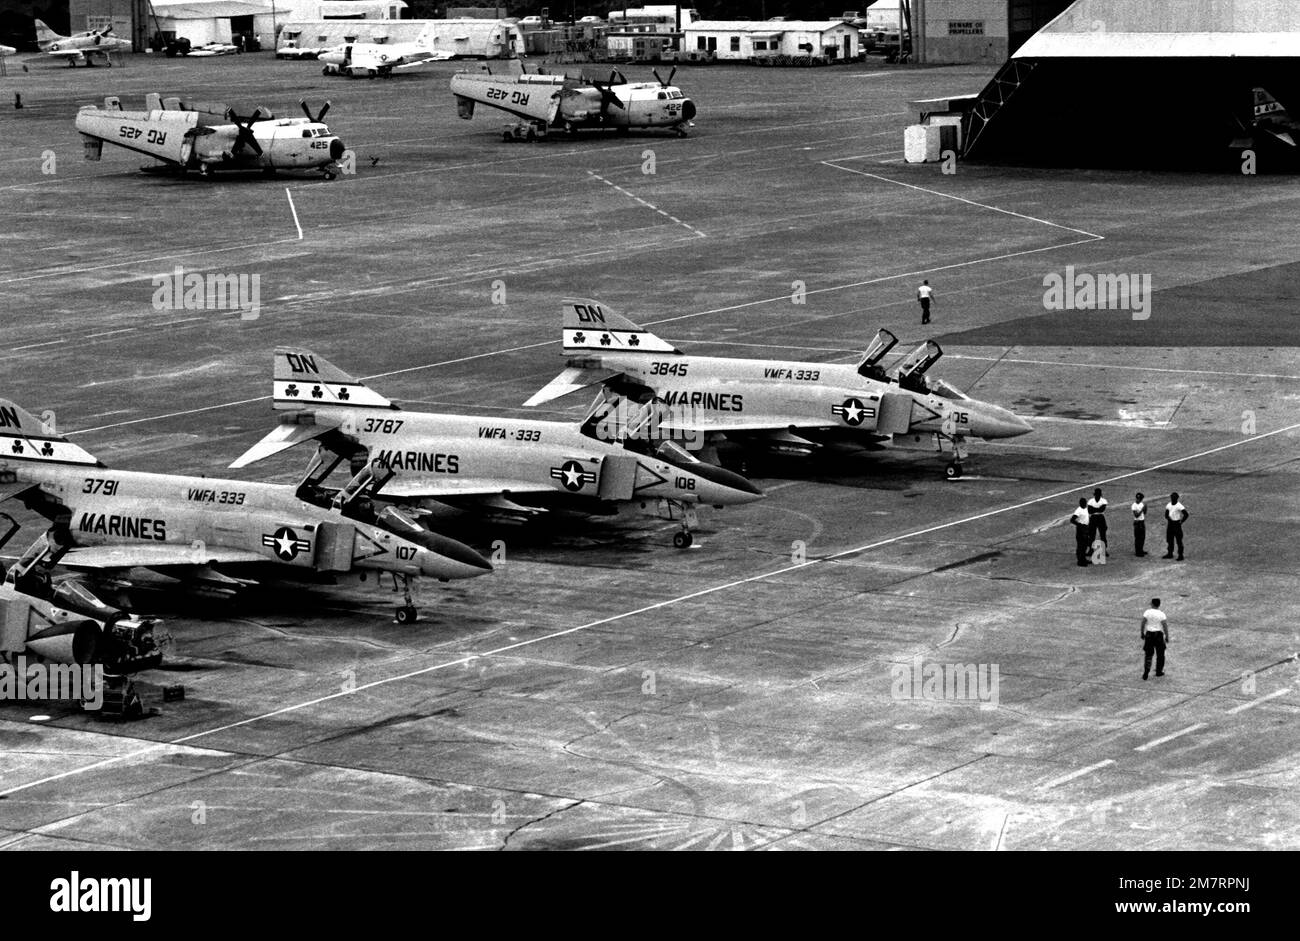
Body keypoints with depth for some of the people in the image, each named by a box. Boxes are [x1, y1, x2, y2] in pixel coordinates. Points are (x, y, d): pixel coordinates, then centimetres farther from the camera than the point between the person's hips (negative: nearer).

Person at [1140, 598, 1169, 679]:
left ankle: (1146, 671, -7)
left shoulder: (1147, 612, -5)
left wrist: (1142, 634, 8)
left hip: (1149, 634, 1)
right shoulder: (1161, 614, -8)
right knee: (1160, 654, 15)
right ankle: (1159, 671, 22)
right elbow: (1165, 626, -9)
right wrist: (1167, 637, 0)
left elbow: (1143, 624, -4)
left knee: (1148, 654, 6)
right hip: (1159, 635, -1)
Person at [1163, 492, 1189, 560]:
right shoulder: (1169, 505, 6)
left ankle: (1180, 555, 0)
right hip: (1170, 523, 7)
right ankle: (1170, 554, 25)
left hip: (1177, 524, -7)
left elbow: (1186, 514, -19)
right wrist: (1169, 519, -6)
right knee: (1169, 540, 13)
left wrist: (1181, 522, -14)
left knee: (1179, 540, -4)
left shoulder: (1179, 506, -15)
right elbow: (1166, 514, 12)